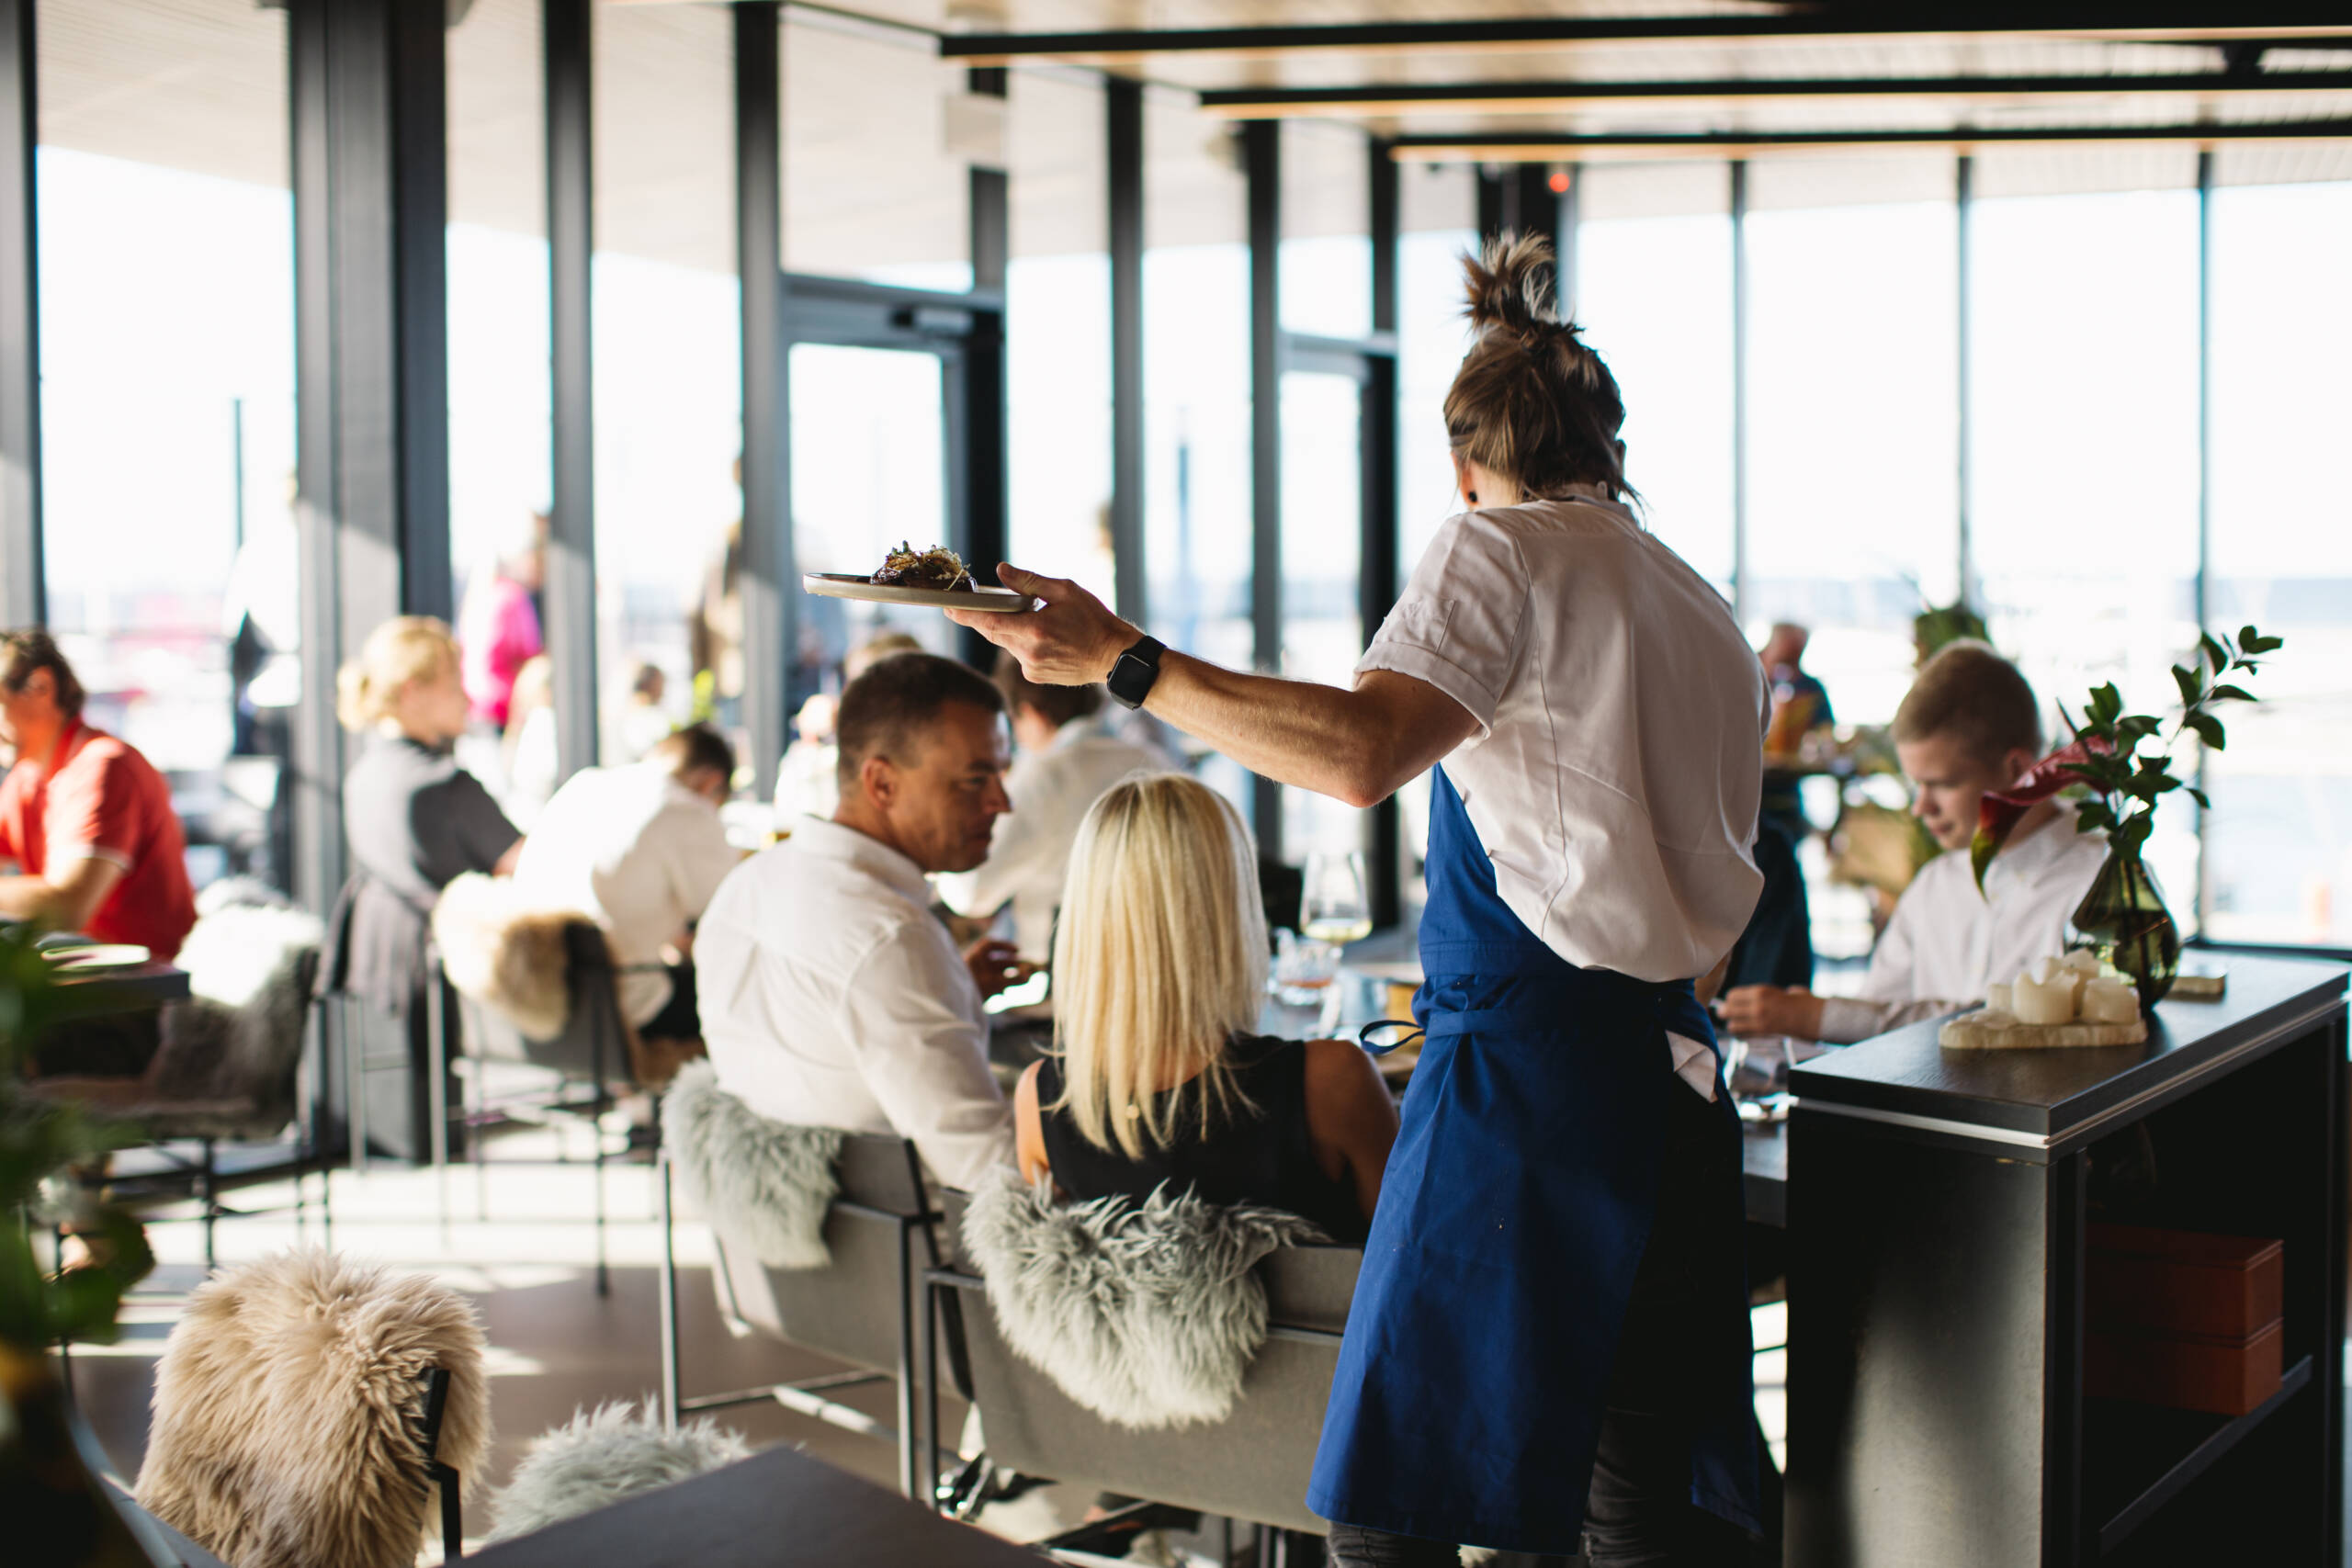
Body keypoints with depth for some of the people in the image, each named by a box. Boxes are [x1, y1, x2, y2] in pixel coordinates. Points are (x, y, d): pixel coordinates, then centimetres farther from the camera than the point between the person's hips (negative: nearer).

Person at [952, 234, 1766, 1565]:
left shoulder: (1503, 547, -4)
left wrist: (1124, 659, -23)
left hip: (1524, 1063, -8)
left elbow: (1362, 751, -22)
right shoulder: (1709, 613, 19)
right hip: (1671, 1082, 8)